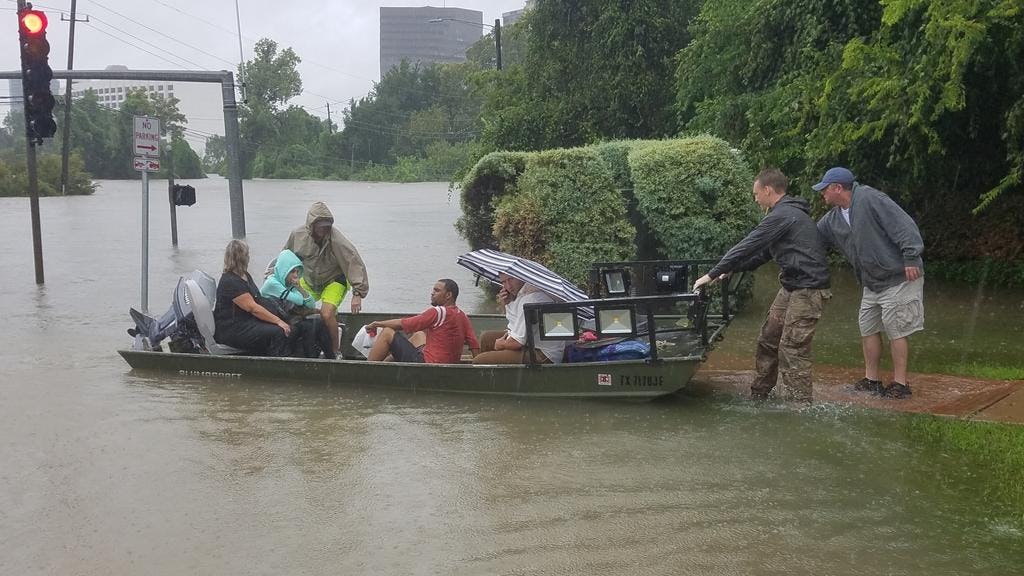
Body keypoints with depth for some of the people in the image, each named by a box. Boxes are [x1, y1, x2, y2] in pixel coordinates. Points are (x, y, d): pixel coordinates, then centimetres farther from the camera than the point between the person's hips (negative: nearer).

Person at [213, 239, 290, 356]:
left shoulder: (245, 276, 15)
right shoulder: (230, 282, -18)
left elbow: (258, 301, 14)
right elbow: (253, 308, -20)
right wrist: (278, 321, -19)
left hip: (247, 322, 10)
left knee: (287, 328, -8)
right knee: (277, 333, -23)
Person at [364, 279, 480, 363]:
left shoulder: (438, 312, -14)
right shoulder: (463, 316, 6)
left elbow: (402, 324, -8)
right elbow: (475, 347, 2)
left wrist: (377, 324, 4)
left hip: (427, 364, -8)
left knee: (387, 333, -1)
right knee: (419, 335, 31)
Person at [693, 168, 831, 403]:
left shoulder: (783, 215, -16)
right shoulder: (789, 212, 18)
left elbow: (748, 247, -17)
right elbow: (763, 253, 23)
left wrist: (712, 274, -13)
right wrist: (731, 269, 19)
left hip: (807, 289, -11)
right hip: (791, 287, 11)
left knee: (792, 351, -9)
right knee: (768, 340, 14)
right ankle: (757, 396, 23)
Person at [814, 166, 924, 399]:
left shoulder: (869, 199, -18)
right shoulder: (832, 219, 8)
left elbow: (903, 225, -22)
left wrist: (911, 258, -24)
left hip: (899, 278, -9)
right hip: (872, 284, 9)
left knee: (895, 330, -4)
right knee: (868, 329, 11)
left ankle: (900, 383, 4)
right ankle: (871, 380, 20)